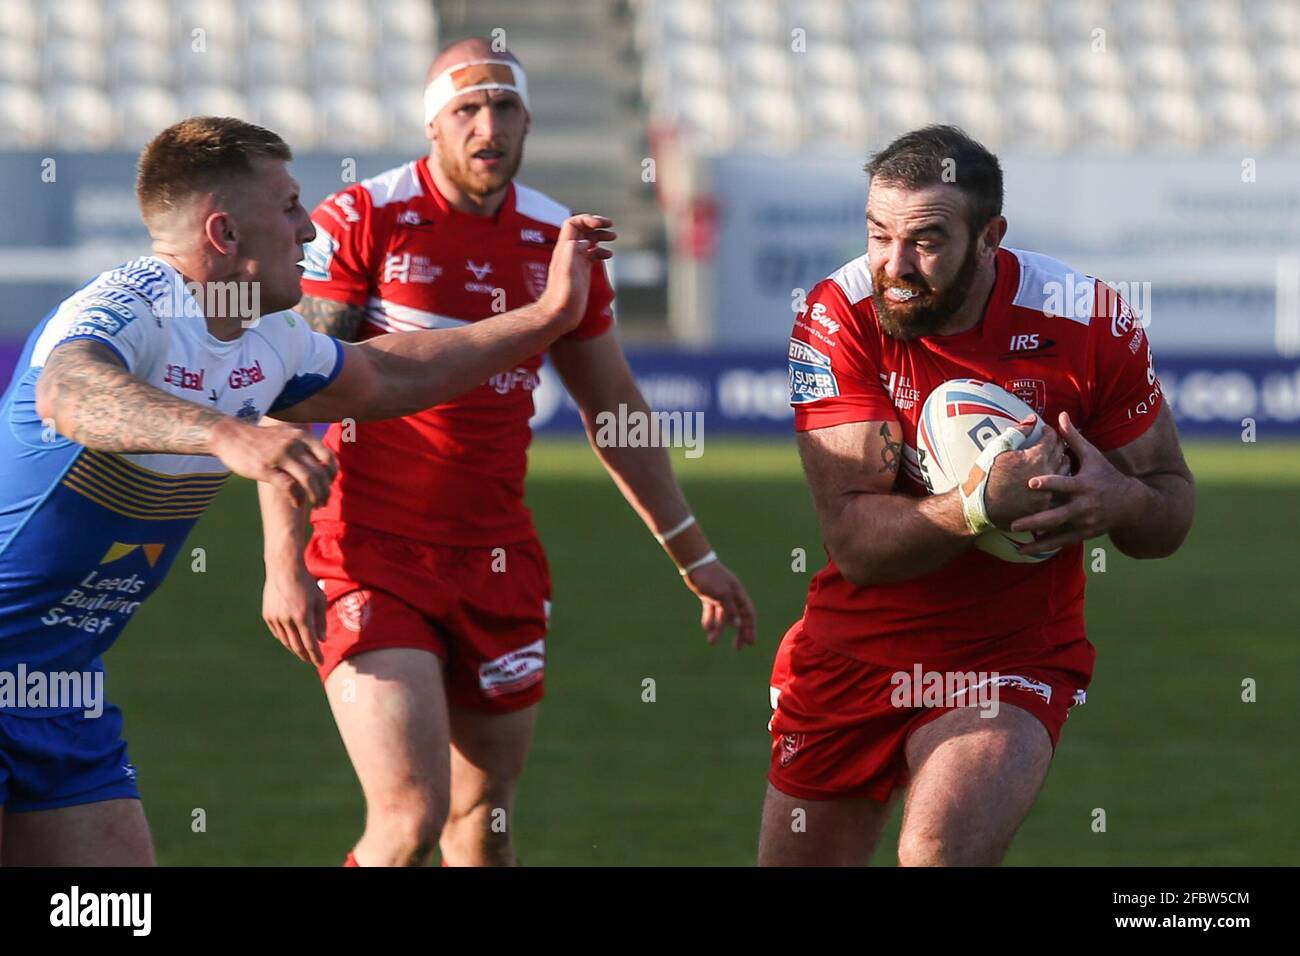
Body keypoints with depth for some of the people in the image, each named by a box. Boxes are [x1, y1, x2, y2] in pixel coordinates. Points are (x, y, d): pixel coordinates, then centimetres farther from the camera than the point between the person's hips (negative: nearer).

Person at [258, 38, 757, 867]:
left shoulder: (558, 241, 6)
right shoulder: (362, 221, -8)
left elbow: (613, 406, 18)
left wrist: (693, 555, 19)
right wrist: (285, 563, -15)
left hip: (501, 565, 5)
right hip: (372, 559, -5)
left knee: (483, 823, 8)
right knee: (411, 816, -16)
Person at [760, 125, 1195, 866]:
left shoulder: (1090, 324, -13)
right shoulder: (839, 319, -14)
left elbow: (1173, 502, -3)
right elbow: (853, 541, -19)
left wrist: (1116, 500, -27)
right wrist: (982, 505, -37)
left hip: (1014, 661, -2)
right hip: (850, 658, 2)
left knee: (944, 853, -29)